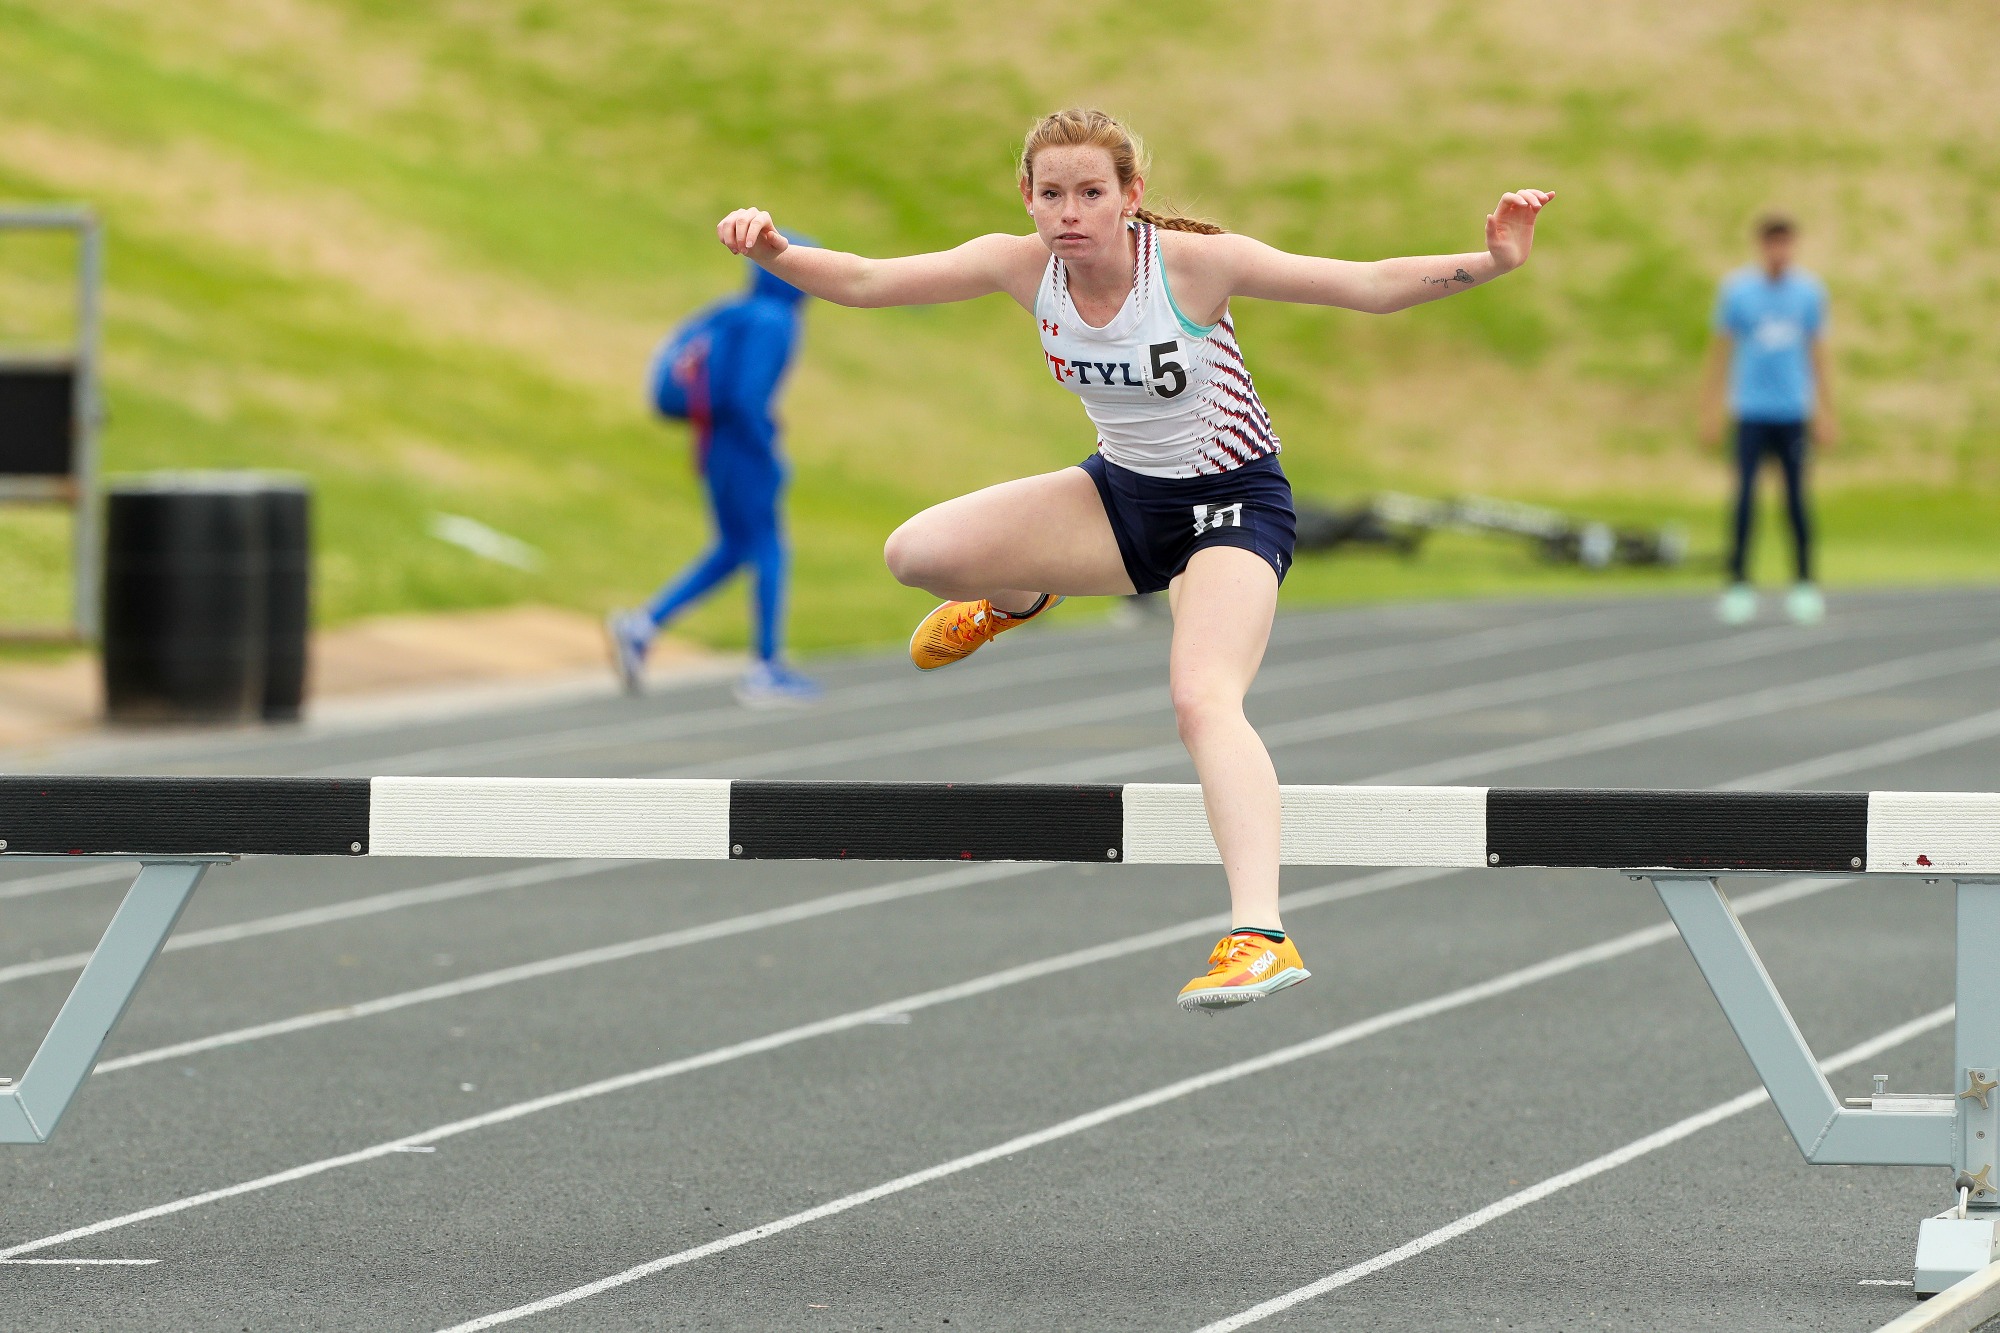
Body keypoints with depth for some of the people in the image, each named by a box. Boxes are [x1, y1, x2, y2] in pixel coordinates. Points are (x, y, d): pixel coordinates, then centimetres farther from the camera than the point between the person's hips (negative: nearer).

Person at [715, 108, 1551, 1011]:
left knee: (1203, 698, -31)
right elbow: (865, 281, -13)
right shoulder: (1022, 267, -13)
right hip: (1122, 493, 5)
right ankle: (1015, 599, 23)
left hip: (1231, 503, -5)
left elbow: (1369, 287, -25)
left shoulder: (1194, 262, -25)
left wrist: (1488, 263, -40)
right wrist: (775, 253, -32)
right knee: (917, 553, -15)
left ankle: (1261, 934, -40)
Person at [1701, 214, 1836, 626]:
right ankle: (1738, 584, -2)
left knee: (1796, 499, 1)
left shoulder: (1809, 291, 6)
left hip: (1793, 411, 1)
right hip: (1751, 410, -1)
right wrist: (1710, 410, 4)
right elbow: (1720, 349, 6)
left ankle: (1805, 585, 8)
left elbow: (1817, 352, 13)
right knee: (1745, 498, -7)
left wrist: (1824, 412, 11)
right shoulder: (1736, 289, 1)